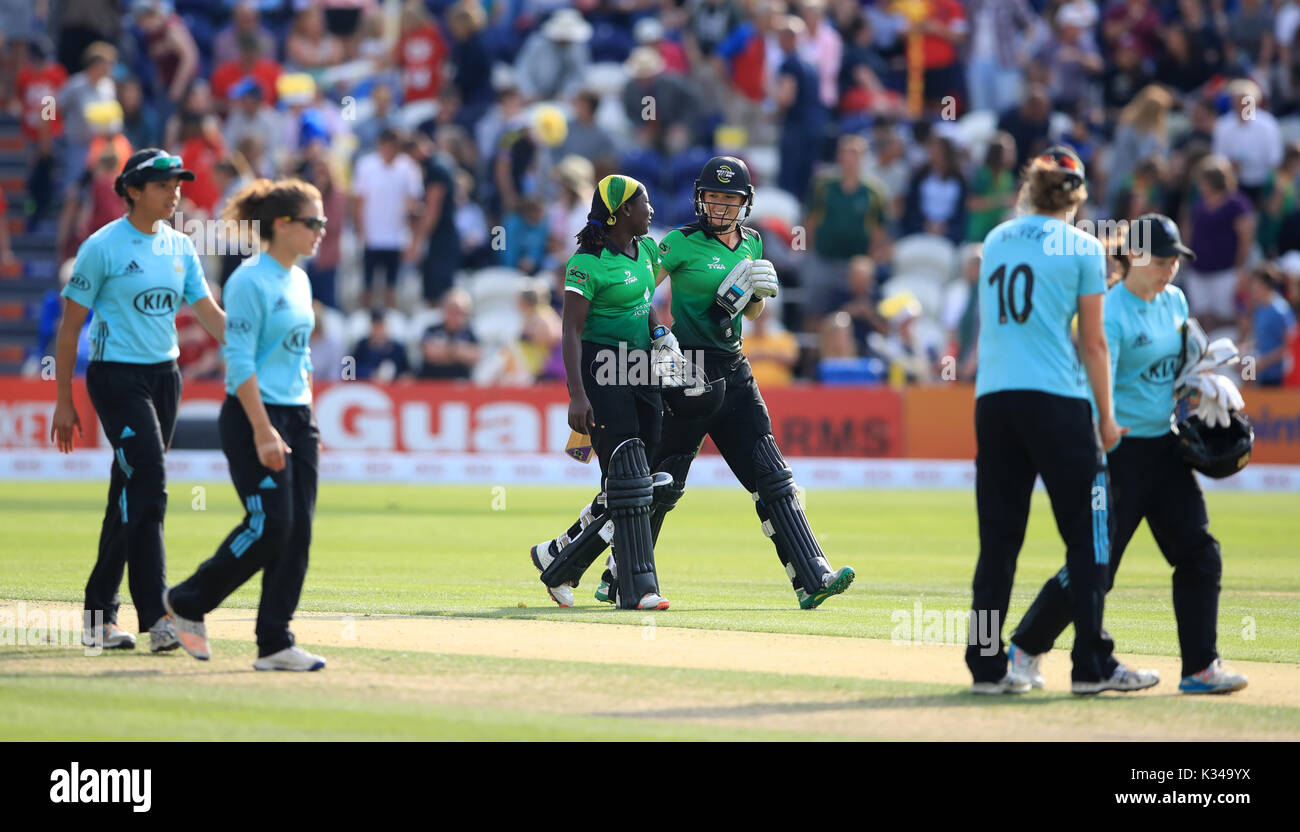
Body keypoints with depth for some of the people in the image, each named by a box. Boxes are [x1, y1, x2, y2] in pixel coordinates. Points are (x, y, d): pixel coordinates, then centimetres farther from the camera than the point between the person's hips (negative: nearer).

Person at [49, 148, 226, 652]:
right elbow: (70, 326, -5)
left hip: (164, 376, 7)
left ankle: (99, 614, 18)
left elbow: (210, 313, 8)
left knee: (130, 493, 10)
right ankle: (157, 615, -22)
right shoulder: (102, 247, -8)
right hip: (117, 377, -7)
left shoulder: (179, 247, 10)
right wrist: (64, 403, -7)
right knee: (146, 482, -17)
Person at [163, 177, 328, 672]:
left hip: (296, 416, 8)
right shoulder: (251, 281, -12)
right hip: (253, 414, -8)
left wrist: (309, 426, 18)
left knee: (298, 530, 2)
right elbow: (239, 362, -16)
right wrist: (263, 431, -22)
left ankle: (274, 645, 4)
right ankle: (187, 603, 8)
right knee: (270, 526, -12)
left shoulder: (299, 281, 14)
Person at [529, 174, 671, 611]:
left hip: (641, 371, 8)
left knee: (640, 477, 6)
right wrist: (577, 395, -24)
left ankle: (559, 559, 19)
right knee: (626, 473, -14)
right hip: (601, 372, -8)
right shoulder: (588, 263, -14)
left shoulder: (646, 250, 10)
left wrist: (659, 332, 8)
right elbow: (571, 332, -16)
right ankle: (638, 587, -16)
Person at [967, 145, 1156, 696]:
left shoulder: (995, 240, 13)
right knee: (1086, 535, 1)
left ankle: (986, 665, 5)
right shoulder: (1082, 247, -1)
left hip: (991, 398, 5)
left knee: (998, 540, 7)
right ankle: (1092, 666, -1)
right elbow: (1093, 343, -1)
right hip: (1056, 400, -5)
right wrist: (1106, 416, 5)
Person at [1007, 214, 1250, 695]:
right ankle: (1025, 650, 9)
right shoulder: (1109, 314, -15)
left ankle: (1200, 668, 6)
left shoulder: (1175, 302, 10)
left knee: (1199, 554, 1)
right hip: (1121, 451, -8)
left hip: (1165, 447, 8)